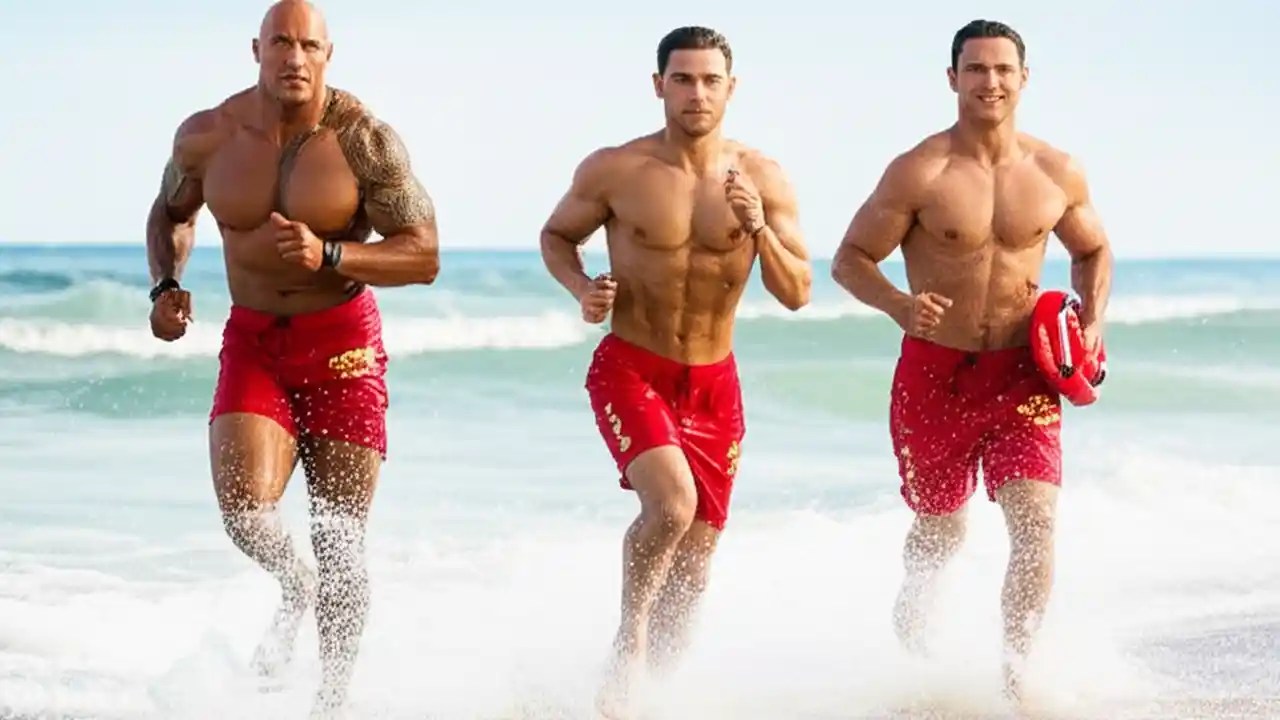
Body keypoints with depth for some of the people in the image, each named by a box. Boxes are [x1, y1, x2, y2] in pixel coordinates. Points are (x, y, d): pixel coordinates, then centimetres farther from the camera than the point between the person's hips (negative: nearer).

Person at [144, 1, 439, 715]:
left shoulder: (363, 139, -12)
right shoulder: (208, 135, -3)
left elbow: (424, 257, -13)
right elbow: (172, 213, 18)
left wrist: (327, 256, -26)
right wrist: (167, 286, -1)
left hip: (343, 343, -2)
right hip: (253, 342, 2)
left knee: (341, 543, 2)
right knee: (244, 509, -21)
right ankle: (296, 587, 14)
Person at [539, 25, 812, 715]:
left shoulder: (763, 179, -4)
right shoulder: (613, 170, -9)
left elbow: (796, 294, -4)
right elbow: (556, 235, 7)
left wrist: (759, 229, -22)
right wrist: (581, 288, -13)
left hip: (714, 382, 4)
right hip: (630, 370, -3)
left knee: (697, 549, 9)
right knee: (671, 504, -26)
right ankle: (630, 635, -2)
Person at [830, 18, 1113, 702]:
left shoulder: (1058, 174, 0)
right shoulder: (919, 173, -10)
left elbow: (1093, 250, 19)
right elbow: (850, 259, -6)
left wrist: (1093, 319, 1)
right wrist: (899, 305, -25)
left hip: (1022, 372, 2)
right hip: (935, 371, -2)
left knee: (1036, 518, -16)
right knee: (941, 529, 13)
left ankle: (1014, 672, -9)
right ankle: (912, 620, 44)